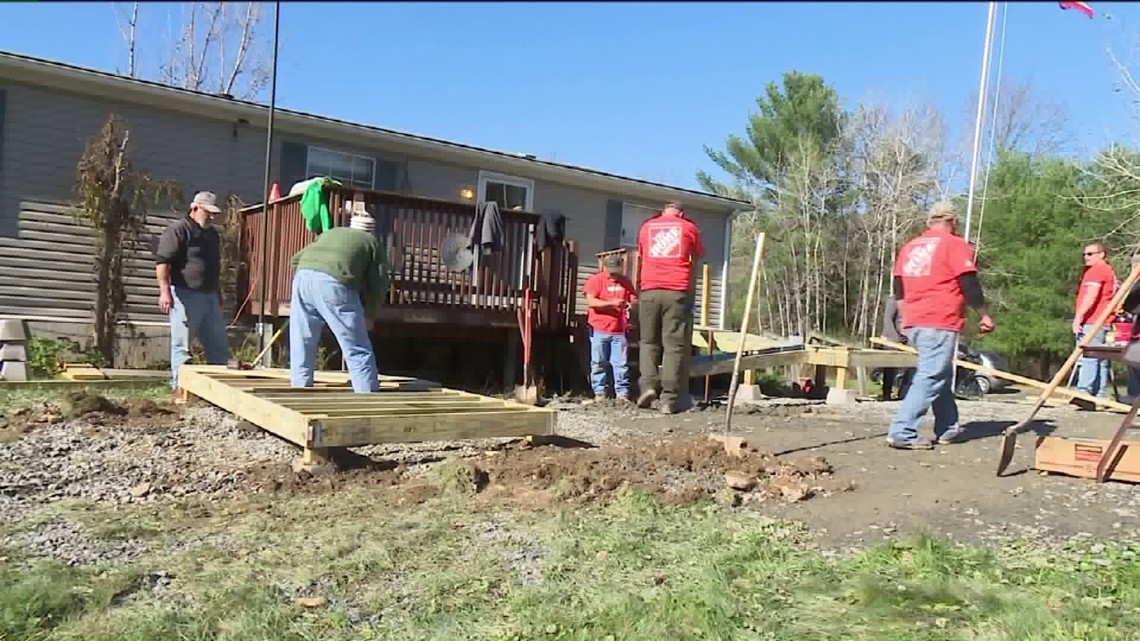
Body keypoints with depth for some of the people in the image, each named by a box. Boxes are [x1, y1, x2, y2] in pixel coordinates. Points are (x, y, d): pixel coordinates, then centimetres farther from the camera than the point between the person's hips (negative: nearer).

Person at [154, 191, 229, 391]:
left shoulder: (212, 234, 18)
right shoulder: (177, 230, -8)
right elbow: (162, 261, -17)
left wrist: (217, 295, 28)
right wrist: (164, 290, -26)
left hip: (210, 296, 8)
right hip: (185, 295, -8)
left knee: (219, 343, 10)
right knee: (182, 343, -2)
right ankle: (180, 384, 6)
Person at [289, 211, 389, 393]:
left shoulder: (330, 233, 36)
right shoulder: (374, 244, 24)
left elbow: (297, 258, 30)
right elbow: (379, 286, 14)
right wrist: (368, 313, 27)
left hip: (303, 275, 5)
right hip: (334, 283, -4)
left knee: (301, 348, 14)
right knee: (358, 351, 1)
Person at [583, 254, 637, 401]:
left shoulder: (625, 282, 11)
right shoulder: (595, 280, 0)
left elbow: (634, 299, 15)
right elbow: (591, 301, -11)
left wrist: (631, 304, -10)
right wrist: (612, 303, -20)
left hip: (619, 330, 2)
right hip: (599, 329, -2)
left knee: (621, 363, 0)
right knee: (598, 363, 3)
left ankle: (622, 393, 5)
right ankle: (599, 392, 10)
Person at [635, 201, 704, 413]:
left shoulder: (646, 226, 17)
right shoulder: (688, 227, 12)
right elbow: (699, 254, 28)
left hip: (649, 290, 2)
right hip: (677, 292, -2)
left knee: (649, 341, 12)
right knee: (674, 345, -1)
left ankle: (648, 385, -7)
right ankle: (669, 399, -6)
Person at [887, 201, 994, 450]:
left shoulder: (910, 247, 17)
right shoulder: (955, 244, -2)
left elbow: (899, 289, 20)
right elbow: (970, 285, -6)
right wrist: (985, 315, 4)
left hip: (913, 323, 8)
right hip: (940, 323, -7)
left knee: (941, 375, 19)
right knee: (930, 378, -9)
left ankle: (948, 429, 24)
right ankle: (902, 432, -16)